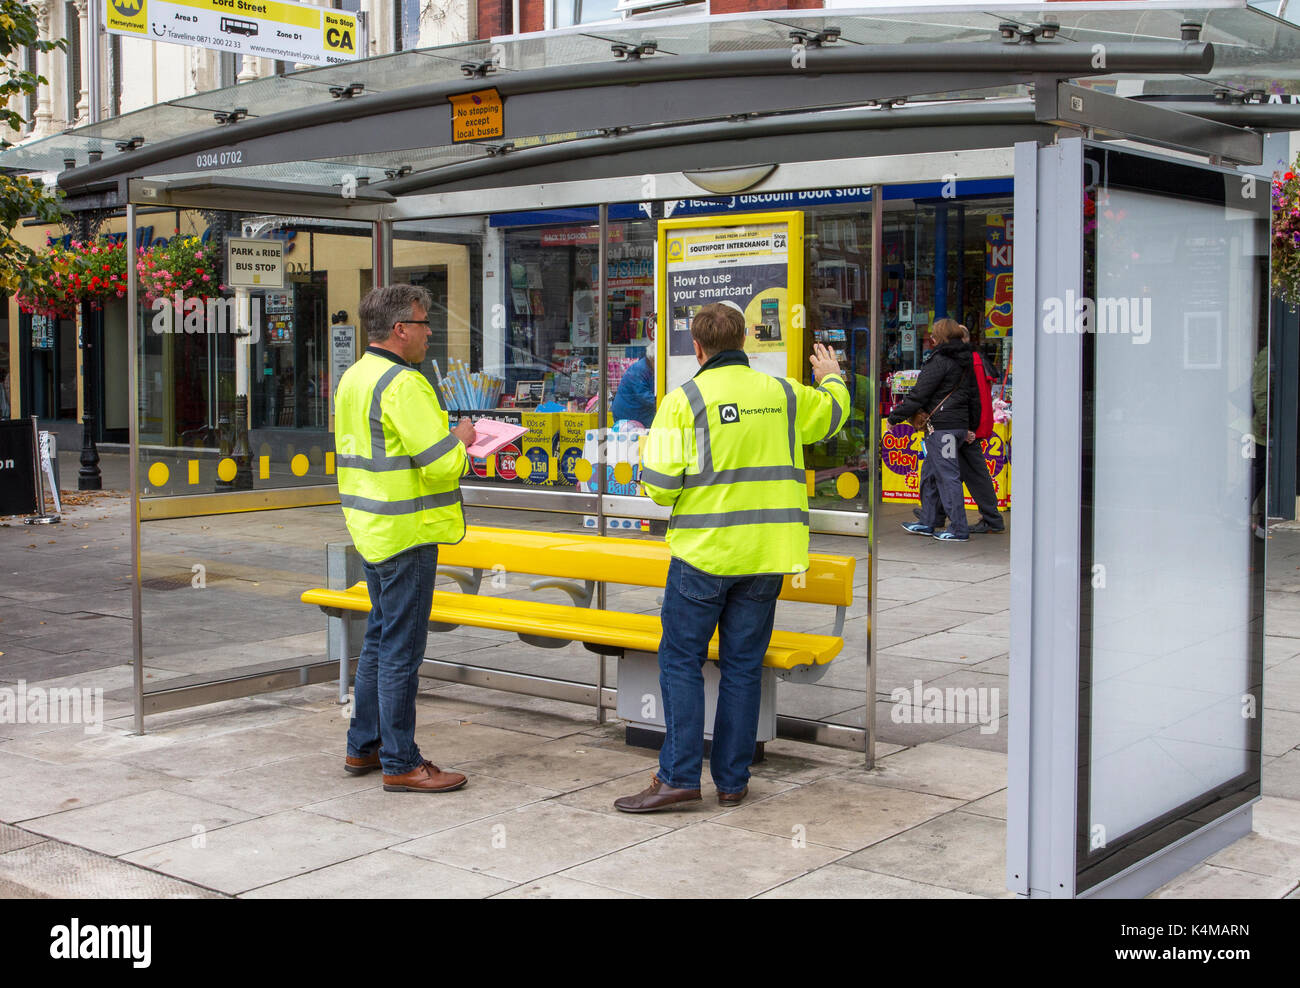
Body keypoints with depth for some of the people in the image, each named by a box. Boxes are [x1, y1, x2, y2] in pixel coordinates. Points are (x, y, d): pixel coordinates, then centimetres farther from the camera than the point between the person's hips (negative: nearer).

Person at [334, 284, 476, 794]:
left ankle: (364, 746, 28)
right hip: (406, 532, -10)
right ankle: (400, 764, 5)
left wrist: (443, 439, 14)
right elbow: (443, 464, -23)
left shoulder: (353, 377, 12)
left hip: (371, 528, 10)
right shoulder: (403, 383, -19)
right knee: (402, 647, -3)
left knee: (380, 637, 19)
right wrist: (461, 440, -2)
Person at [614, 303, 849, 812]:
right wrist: (832, 377, 51)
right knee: (743, 665, 10)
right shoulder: (784, 393, 7)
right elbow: (832, 411, 29)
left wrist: (650, 455, 11)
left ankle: (679, 776, -1)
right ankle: (732, 781, 14)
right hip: (766, 555, 4)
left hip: (705, 552, -4)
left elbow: (660, 484, -12)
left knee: (681, 660, 4)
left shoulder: (685, 400, -7)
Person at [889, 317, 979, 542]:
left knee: (947, 475, -5)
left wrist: (895, 417, -5)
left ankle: (959, 529, -3)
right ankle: (927, 522, 25)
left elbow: (919, 394, -12)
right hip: (959, 425, 9)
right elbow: (973, 397, 21)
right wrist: (971, 427, 29)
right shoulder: (966, 363, 14)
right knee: (929, 473, 17)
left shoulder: (940, 361, -12)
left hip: (941, 426, -9)